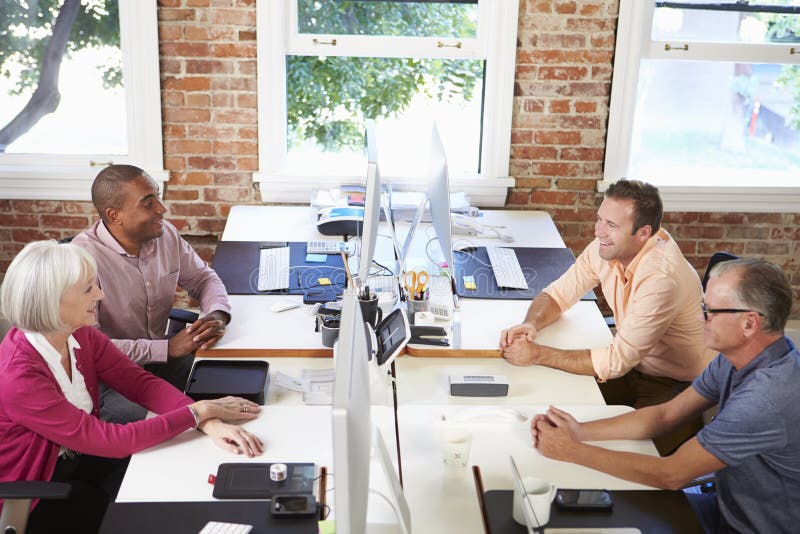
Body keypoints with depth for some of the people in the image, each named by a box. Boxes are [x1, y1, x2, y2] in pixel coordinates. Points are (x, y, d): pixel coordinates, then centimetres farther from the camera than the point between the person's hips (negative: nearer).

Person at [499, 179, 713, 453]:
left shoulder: (661, 278, -32)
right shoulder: (607, 246, -9)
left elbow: (616, 360, -30)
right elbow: (558, 295, 3)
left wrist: (537, 354, -28)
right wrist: (531, 324, -19)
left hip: (681, 389, -7)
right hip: (634, 368, 7)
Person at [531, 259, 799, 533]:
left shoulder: (770, 395, -34)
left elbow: (672, 474, -29)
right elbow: (665, 415, 2)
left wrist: (572, 450, -21)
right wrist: (581, 431, -10)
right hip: (731, 507, 7)